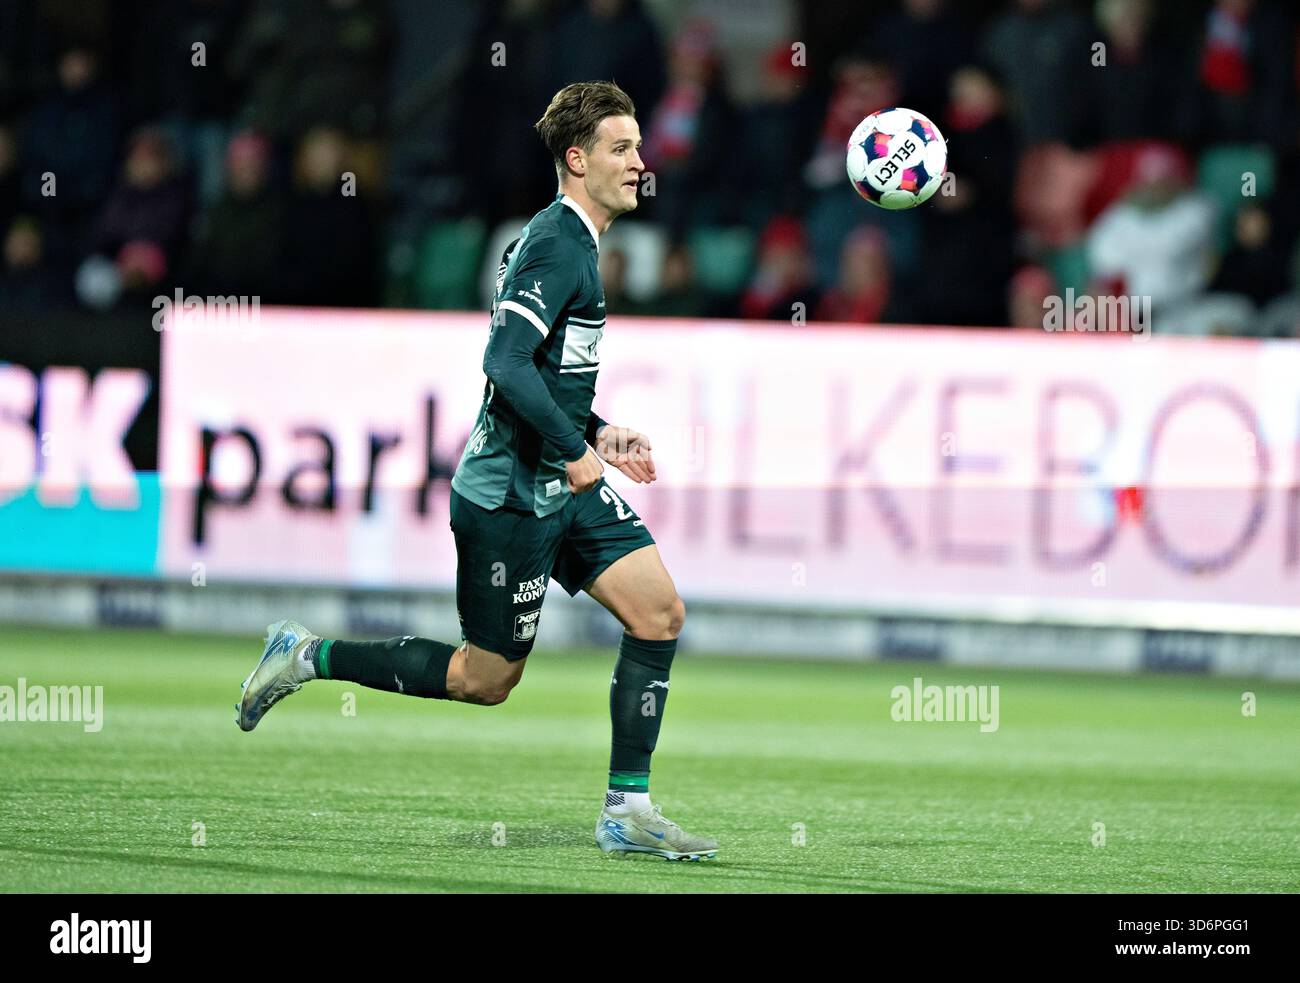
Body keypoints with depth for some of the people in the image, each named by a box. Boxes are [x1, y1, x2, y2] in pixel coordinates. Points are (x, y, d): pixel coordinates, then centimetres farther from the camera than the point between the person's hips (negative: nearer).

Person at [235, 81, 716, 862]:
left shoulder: (572, 242, 15)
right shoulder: (556, 244, -16)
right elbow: (507, 365, -26)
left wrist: (596, 434, 13)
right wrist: (577, 452, -21)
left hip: (564, 485, 10)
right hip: (510, 495, -10)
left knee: (660, 612, -2)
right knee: (486, 679, 0)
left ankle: (627, 810, 2)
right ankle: (309, 657, 15)